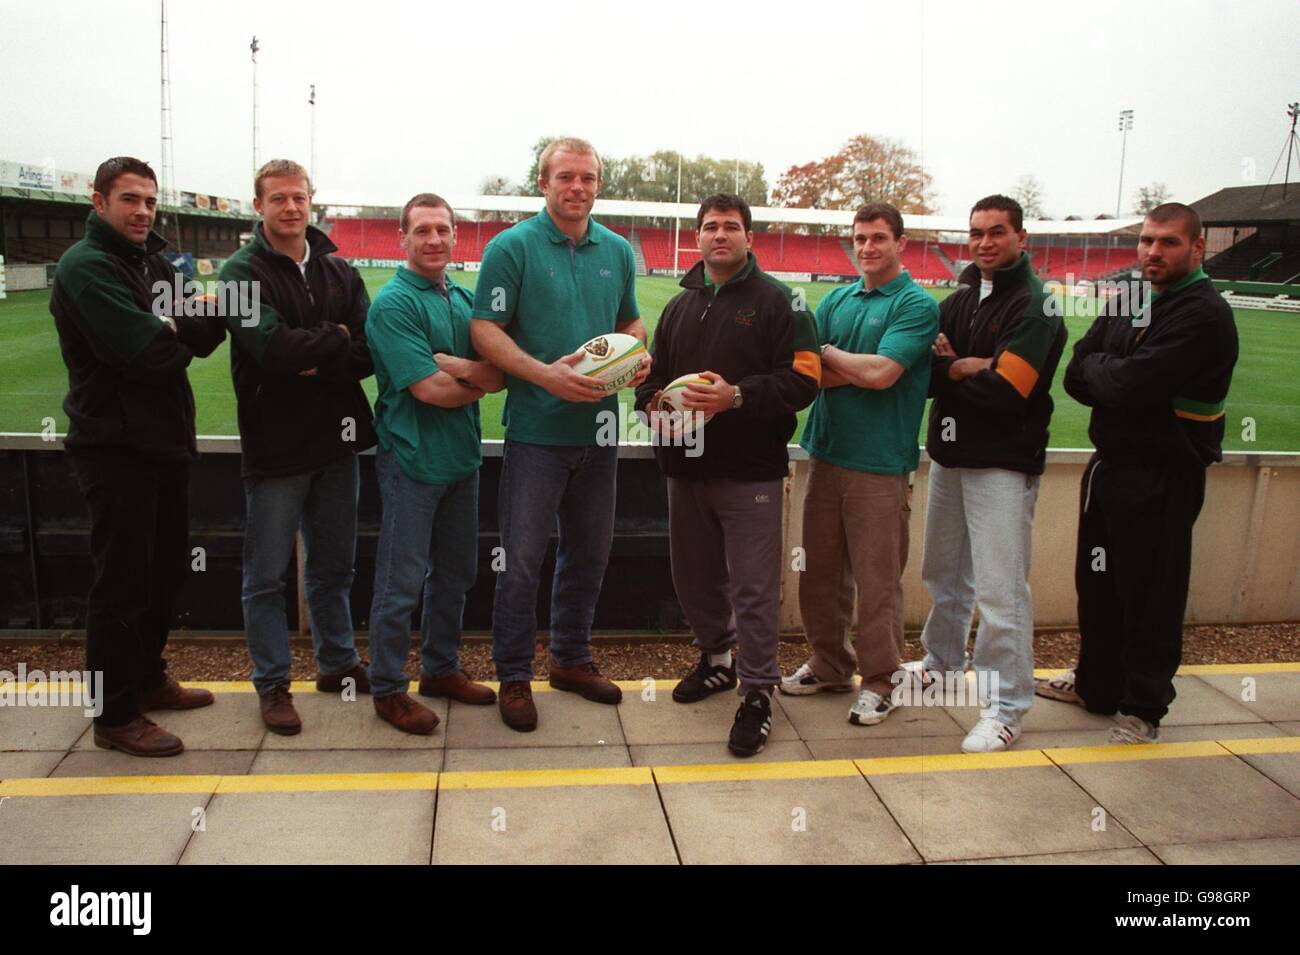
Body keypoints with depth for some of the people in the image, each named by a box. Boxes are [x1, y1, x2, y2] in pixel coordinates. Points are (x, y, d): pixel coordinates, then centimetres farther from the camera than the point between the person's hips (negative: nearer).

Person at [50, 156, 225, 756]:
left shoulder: (155, 262, 14)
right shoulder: (86, 268, -13)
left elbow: (198, 339, 7)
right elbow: (146, 353, -24)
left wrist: (194, 323, -14)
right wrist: (188, 329, -6)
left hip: (164, 441, 9)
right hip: (115, 449, -9)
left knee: (165, 571, 18)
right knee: (122, 583, -2)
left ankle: (147, 678, 35)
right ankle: (115, 716, 10)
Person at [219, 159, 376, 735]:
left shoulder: (340, 272, 8)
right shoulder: (243, 272, -5)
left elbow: (370, 352, -3)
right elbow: (273, 347, -22)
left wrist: (314, 364, -17)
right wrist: (335, 338, -8)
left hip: (337, 440, 4)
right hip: (275, 445, -4)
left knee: (333, 568, 17)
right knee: (267, 576, 6)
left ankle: (338, 664, 33)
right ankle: (272, 684, 21)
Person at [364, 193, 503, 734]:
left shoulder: (464, 299, 9)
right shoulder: (393, 304, -12)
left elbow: (502, 373, 0)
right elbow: (428, 389, -20)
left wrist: (461, 368, -18)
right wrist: (480, 382, -4)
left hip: (461, 457, 7)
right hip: (412, 460, -7)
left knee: (456, 574, 17)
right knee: (401, 583, 2)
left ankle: (441, 669, 34)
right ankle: (387, 690, 17)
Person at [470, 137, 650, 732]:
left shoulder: (617, 251, 10)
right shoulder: (512, 247, -6)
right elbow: (485, 330, -11)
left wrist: (639, 357, -3)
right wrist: (546, 375, -23)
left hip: (598, 427, 6)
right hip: (537, 429, -5)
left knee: (589, 552, 15)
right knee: (522, 559, 0)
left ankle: (571, 659, 33)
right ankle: (513, 677, 16)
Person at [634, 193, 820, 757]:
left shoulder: (776, 300, -3)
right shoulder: (680, 305, 16)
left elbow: (802, 380, -12)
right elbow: (655, 375, 20)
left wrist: (737, 396, -24)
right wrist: (653, 398, -3)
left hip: (750, 472, -6)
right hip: (686, 467, 6)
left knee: (753, 586, -3)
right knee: (695, 577, 16)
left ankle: (757, 693, 8)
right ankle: (717, 660, 37)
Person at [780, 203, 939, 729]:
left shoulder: (916, 305, -5)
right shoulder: (837, 300, 13)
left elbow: (880, 373, -18)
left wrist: (829, 356, -4)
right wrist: (858, 368, -13)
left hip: (880, 464, -6)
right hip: (826, 454, 6)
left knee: (877, 581, 1)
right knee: (819, 572, 13)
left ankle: (879, 681, 17)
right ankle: (829, 665, 29)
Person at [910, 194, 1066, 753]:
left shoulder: (1034, 305, -11)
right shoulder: (959, 300, 13)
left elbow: (1004, 393, -20)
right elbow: (922, 374, 2)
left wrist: (950, 367, -8)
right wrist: (968, 368, -17)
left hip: (1003, 464, -8)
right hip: (949, 454, 8)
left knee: (1000, 589, -7)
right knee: (944, 574, 20)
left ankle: (1006, 706, 4)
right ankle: (943, 662, 39)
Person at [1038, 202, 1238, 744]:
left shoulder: (1204, 316, -16)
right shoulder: (1127, 302, 11)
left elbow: (1129, 387, -26)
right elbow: (1076, 379, 4)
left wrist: (1099, 366, -7)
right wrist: (1114, 374, -15)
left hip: (1161, 476, -8)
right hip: (1109, 464, 9)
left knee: (1150, 593, 2)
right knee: (1097, 582, 18)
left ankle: (1143, 709, 17)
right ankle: (1095, 684, 35)